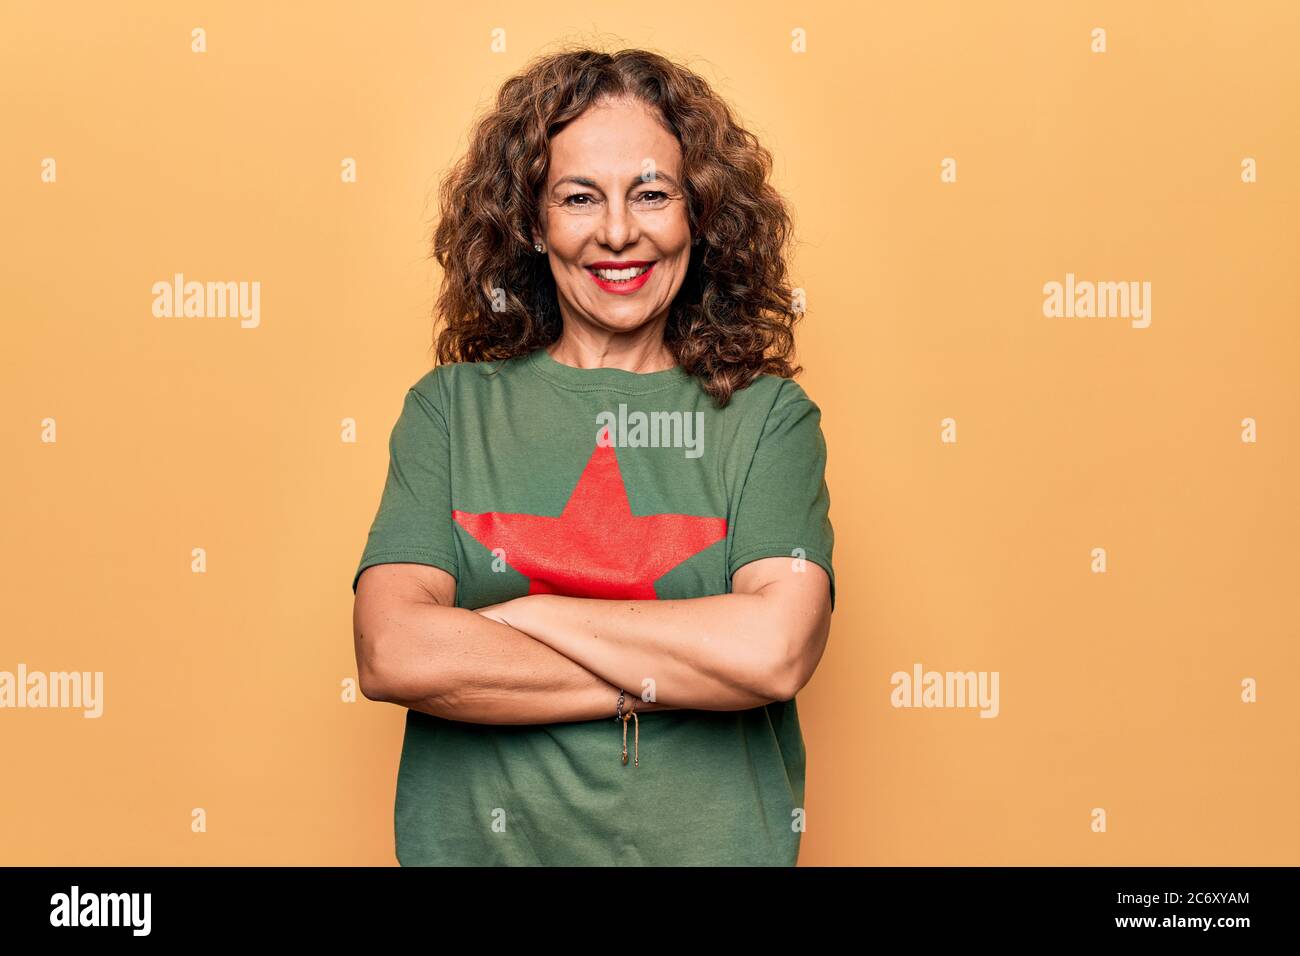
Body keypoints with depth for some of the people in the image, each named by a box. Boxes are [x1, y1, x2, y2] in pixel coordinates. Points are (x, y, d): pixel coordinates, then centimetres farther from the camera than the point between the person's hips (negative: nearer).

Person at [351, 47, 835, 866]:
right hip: (474, 838, 0)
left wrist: (518, 614, -15)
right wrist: (673, 678, -17)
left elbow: (775, 648, -20)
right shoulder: (451, 407, -3)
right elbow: (392, 654, -16)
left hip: (711, 841, 0)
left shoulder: (768, 417, -5)